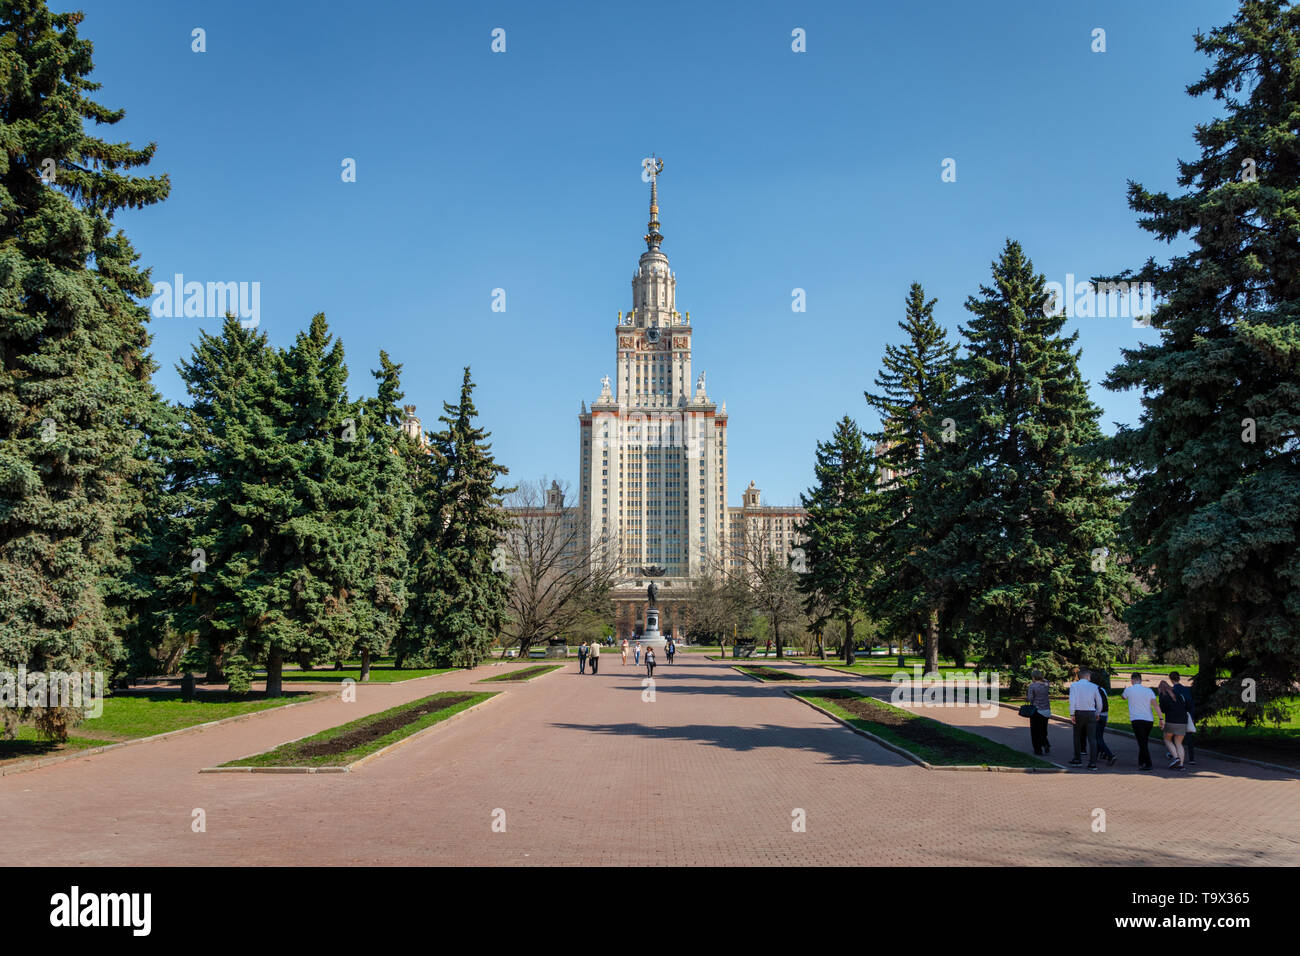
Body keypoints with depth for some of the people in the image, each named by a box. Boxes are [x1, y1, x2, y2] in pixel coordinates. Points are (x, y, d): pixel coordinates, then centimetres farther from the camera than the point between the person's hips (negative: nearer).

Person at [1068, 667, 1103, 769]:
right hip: (1091, 713, 1)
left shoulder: (1074, 685, 0)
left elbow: (1072, 700, -12)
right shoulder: (1094, 686, 7)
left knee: (1077, 737, 15)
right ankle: (1093, 763, -5)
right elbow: (1099, 702, 14)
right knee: (1092, 738, 0)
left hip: (1079, 713, -1)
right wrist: (1097, 714, 29)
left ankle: (1077, 759, 20)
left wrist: (1072, 714, -11)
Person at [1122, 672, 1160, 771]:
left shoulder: (1128, 690, 2)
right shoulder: (1149, 690, 8)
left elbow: (1124, 697, 26)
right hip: (1149, 720, 4)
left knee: (1142, 743, -7)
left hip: (1137, 720, -4)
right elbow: (1156, 704, -4)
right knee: (1143, 743, 17)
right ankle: (1141, 762, 25)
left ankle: (1148, 764, -17)